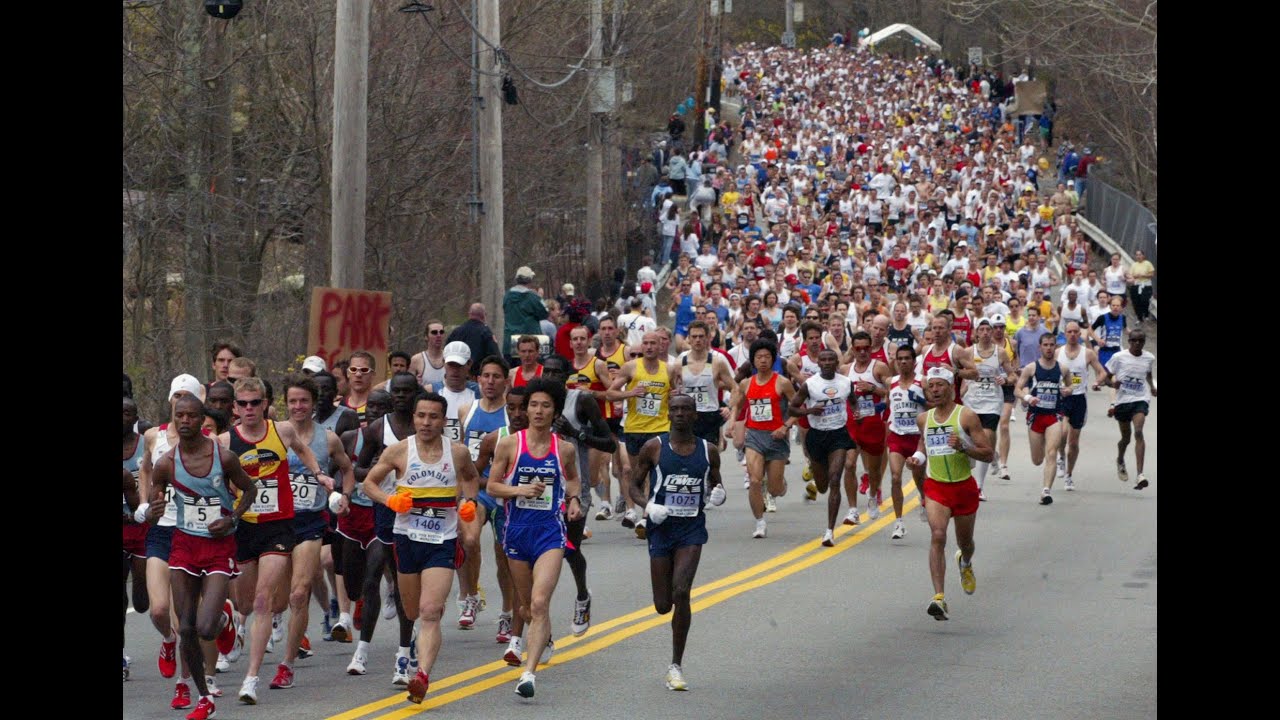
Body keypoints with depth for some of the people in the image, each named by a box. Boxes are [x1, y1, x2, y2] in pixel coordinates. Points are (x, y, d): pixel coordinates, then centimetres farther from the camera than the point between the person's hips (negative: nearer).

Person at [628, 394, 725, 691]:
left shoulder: (708, 451, 4)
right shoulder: (654, 447, -1)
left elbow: (716, 485, 16)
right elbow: (633, 484, 5)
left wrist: (718, 495, -8)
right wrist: (648, 504, -15)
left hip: (692, 528, 0)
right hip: (661, 527, 0)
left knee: (681, 593, -19)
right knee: (663, 605, 0)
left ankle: (676, 666, -10)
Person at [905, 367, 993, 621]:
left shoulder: (966, 416, -9)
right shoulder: (924, 419, 4)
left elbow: (988, 454, -10)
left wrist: (963, 447, -27)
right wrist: (918, 457, 6)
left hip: (964, 486, -1)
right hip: (935, 486, 1)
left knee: (965, 542, 17)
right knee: (937, 536, -22)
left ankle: (965, 563, 57)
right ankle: (939, 597, -28)